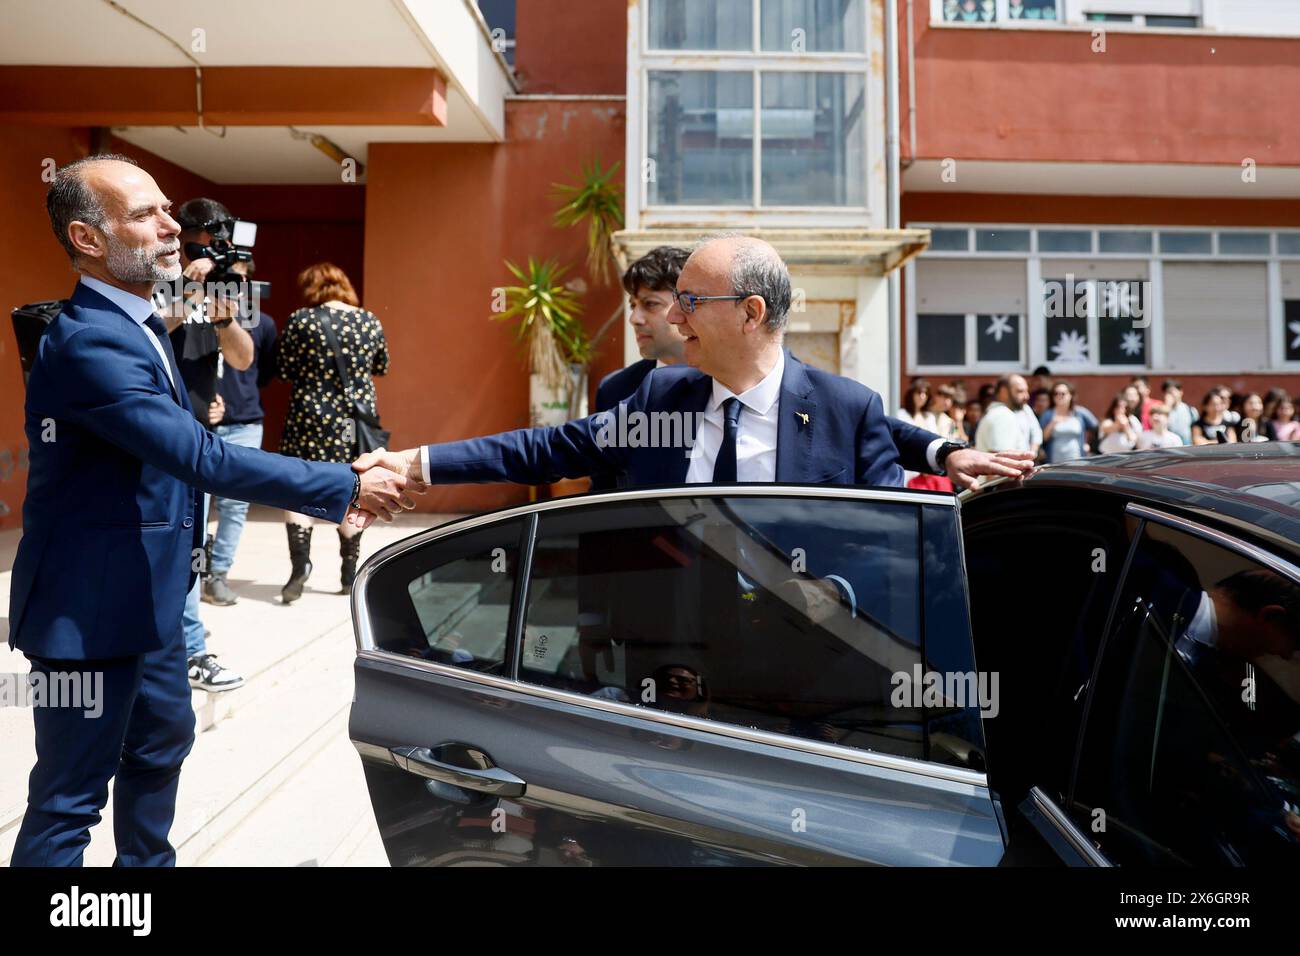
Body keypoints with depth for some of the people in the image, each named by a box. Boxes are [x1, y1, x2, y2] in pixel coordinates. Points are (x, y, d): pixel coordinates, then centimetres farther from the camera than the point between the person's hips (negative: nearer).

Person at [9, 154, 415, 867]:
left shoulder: (138, 324, 9)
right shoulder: (88, 342, -24)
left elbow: (184, 449, 11)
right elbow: (204, 458, -30)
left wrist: (320, 490, 1)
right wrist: (347, 486, -26)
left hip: (147, 591, 10)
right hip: (91, 604, -10)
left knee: (162, 741, 25)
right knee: (73, 792, 3)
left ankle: (147, 860, 45)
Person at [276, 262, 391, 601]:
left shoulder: (301, 321, -6)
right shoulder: (369, 321, 2)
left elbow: (283, 370, -1)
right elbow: (381, 367, 14)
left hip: (311, 419, -3)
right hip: (356, 420, 3)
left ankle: (300, 561, -8)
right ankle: (350, 573, 17)